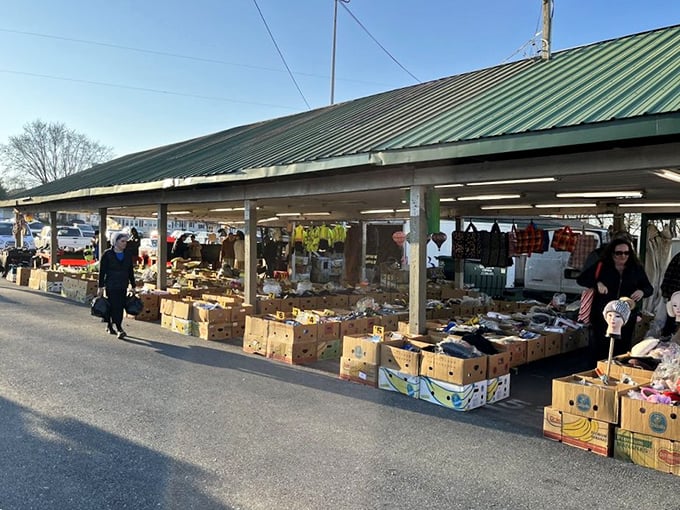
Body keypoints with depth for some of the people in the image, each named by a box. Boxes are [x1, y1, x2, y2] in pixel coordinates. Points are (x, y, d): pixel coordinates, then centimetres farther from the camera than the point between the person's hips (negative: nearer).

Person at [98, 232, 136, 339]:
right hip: (111, 285, -4)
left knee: (120, 307, 5)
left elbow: (130, 271, 11)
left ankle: (109, 326, 23)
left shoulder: (128, 255, 7)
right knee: (114, 306, -9)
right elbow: (102, 271, -4)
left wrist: (133, 286, 9)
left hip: (123, 286, 4)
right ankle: (120, 329, -12)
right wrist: (100, 287, -6)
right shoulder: (107, 254, -5)